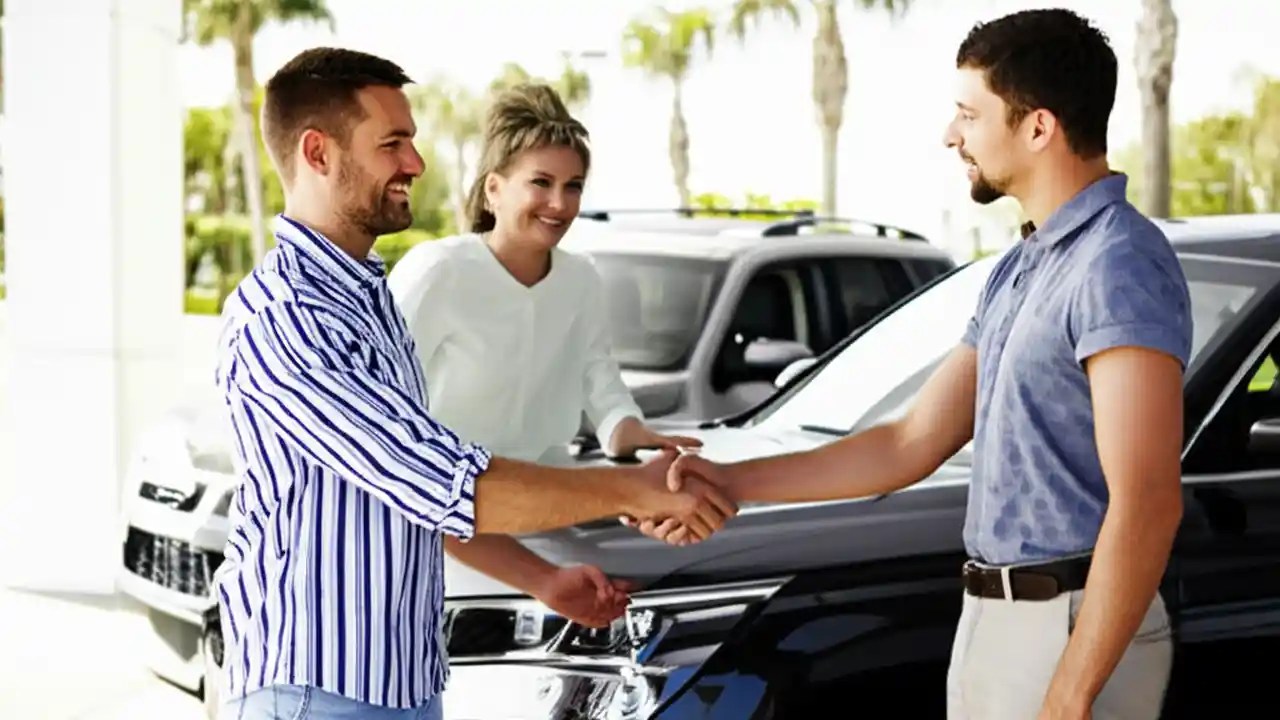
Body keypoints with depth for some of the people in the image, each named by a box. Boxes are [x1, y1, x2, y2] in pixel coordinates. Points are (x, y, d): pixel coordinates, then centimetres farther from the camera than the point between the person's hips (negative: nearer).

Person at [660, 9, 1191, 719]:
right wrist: (731, 481, 9)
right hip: (993, 617, 9)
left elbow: (1146, 504, -22)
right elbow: (911, 444, 15)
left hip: (1075, 629, -9)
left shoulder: (1118, 266, -16)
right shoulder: (1018, 270, 15)